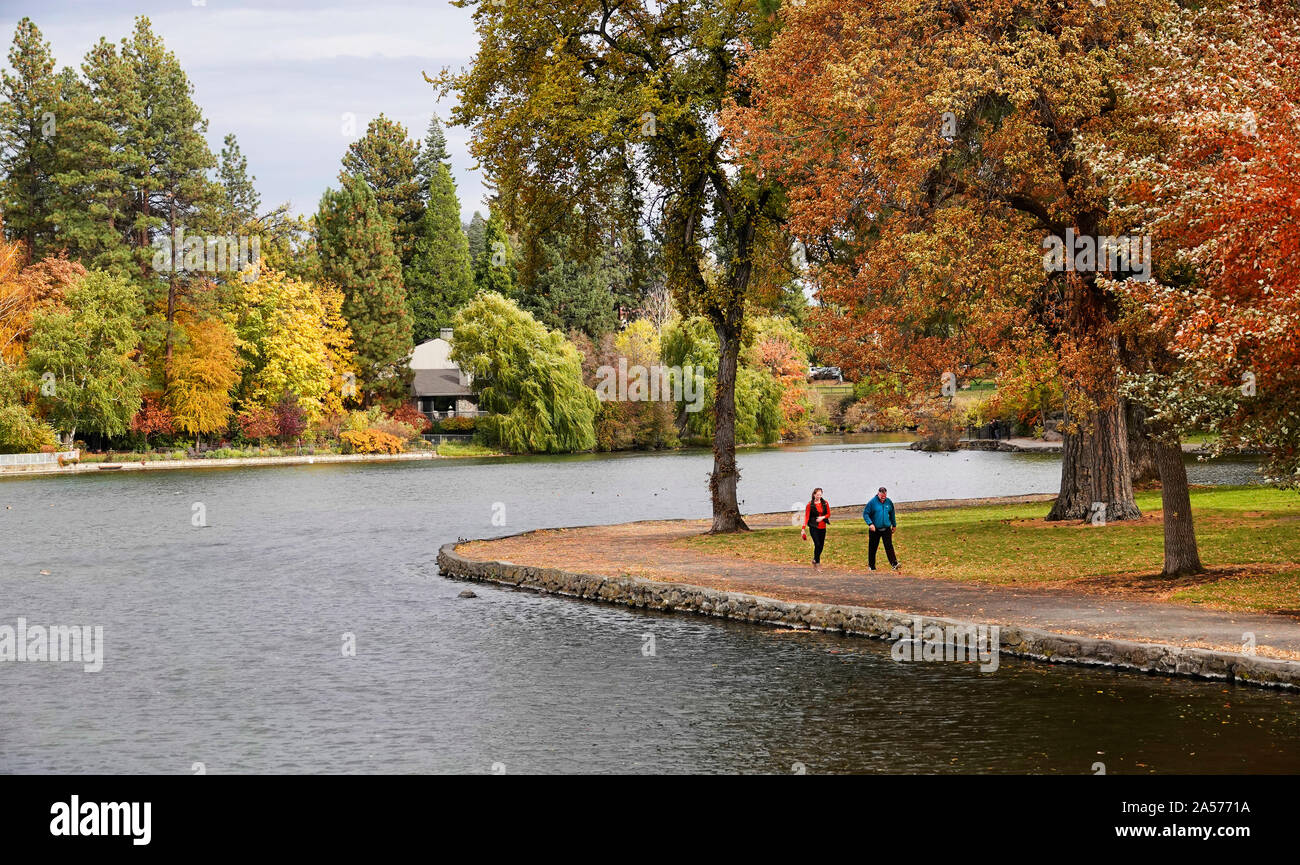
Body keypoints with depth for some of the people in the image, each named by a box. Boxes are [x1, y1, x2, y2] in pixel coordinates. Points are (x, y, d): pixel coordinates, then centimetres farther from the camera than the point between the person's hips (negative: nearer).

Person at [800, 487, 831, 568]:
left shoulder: (825, 503, 3)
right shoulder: (810, 504, -7)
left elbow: (828, 514, 10)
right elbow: (806, 516, -8)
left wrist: (823, 517, -12)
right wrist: (803, 528, -15)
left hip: (822, 527, 4)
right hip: (814, 527, -4)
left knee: (821, 545, 8)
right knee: (817, 544, -13)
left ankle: (816, 560, 27)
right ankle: (816, 561, 2)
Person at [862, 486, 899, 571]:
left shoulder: (888, 502, 4)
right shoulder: (872, 502, -8)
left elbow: (892, 514, 18)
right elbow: (865, 514, -8)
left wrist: (894, 525, 23)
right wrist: (870, 523, -20)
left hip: (886, 529, 2)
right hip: (875, 529, -2)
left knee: (889, 546, -7)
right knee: (873, 547, 7)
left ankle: (894, 563, -10)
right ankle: (871, 565, 18)